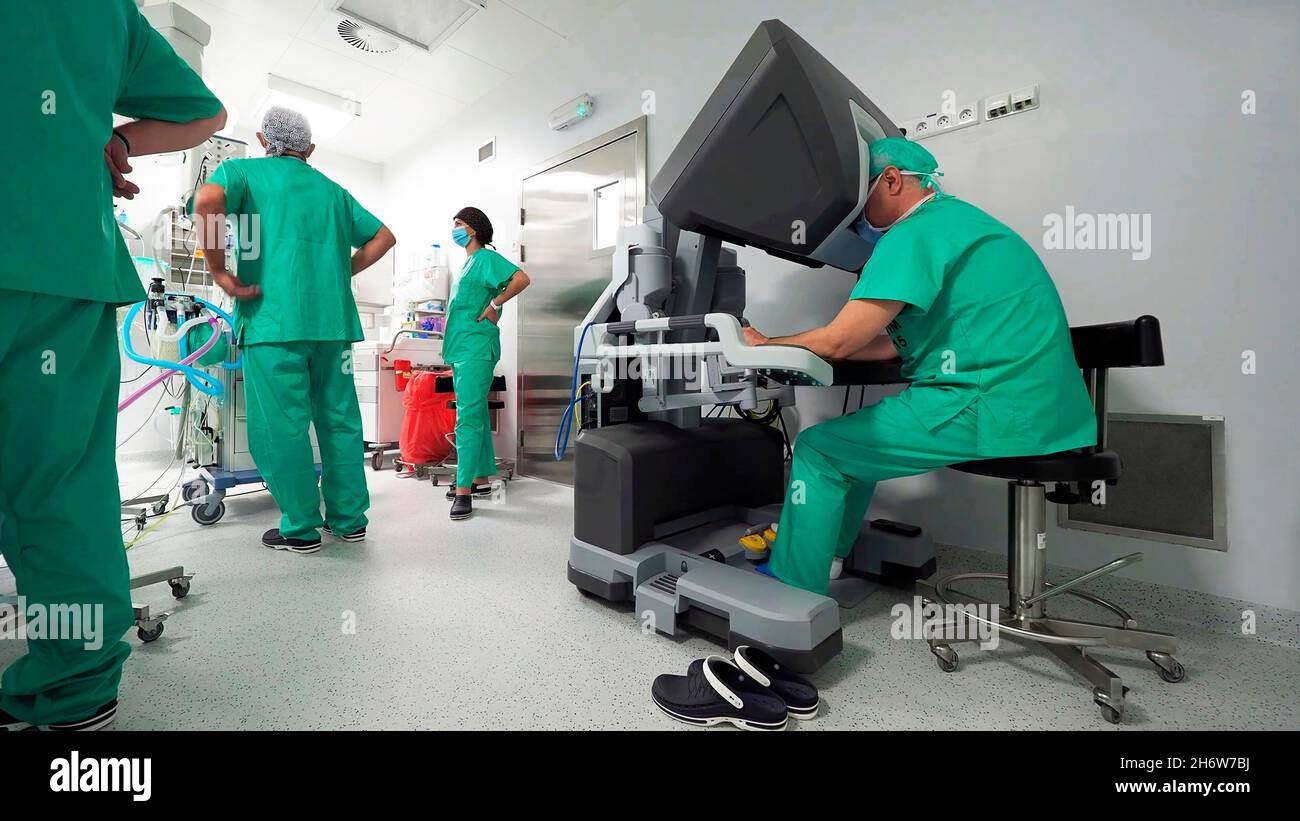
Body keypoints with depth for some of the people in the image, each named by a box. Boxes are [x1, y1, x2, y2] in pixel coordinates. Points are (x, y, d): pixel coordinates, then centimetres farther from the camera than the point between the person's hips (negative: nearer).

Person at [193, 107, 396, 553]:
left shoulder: (244, 171, 9)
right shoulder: (332, 189, 22)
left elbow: (207, 202, -12)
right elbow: (384, 236, 22)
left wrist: (220, 272, -5)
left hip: (275, 316, -4)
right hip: (333, 318, 5)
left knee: (282, 425, 0)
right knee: (340, 418, 8)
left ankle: (301, 528, 6)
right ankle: (349, 519, 15)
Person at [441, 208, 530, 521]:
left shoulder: (487, 257, -5)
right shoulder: (468, 262, 22)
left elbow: (521, 279, -22)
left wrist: (494, 305, -16)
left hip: (476, 348, -10)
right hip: (460, 350, 10)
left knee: (468, 416, -14)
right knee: (476, 414, 12)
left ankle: (464, 490, -12)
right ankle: (481, 480, 20)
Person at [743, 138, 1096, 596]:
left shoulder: (915, 234, -11)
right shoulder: (956, 217, 21)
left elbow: (838, 341, -15)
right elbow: (895, 342, 18)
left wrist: (763, 346, 4)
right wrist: (792, 350, 15)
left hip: (994, 412, -11)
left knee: (819, 446, -6)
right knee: (858, 429, 21)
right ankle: (825, 553, 30)